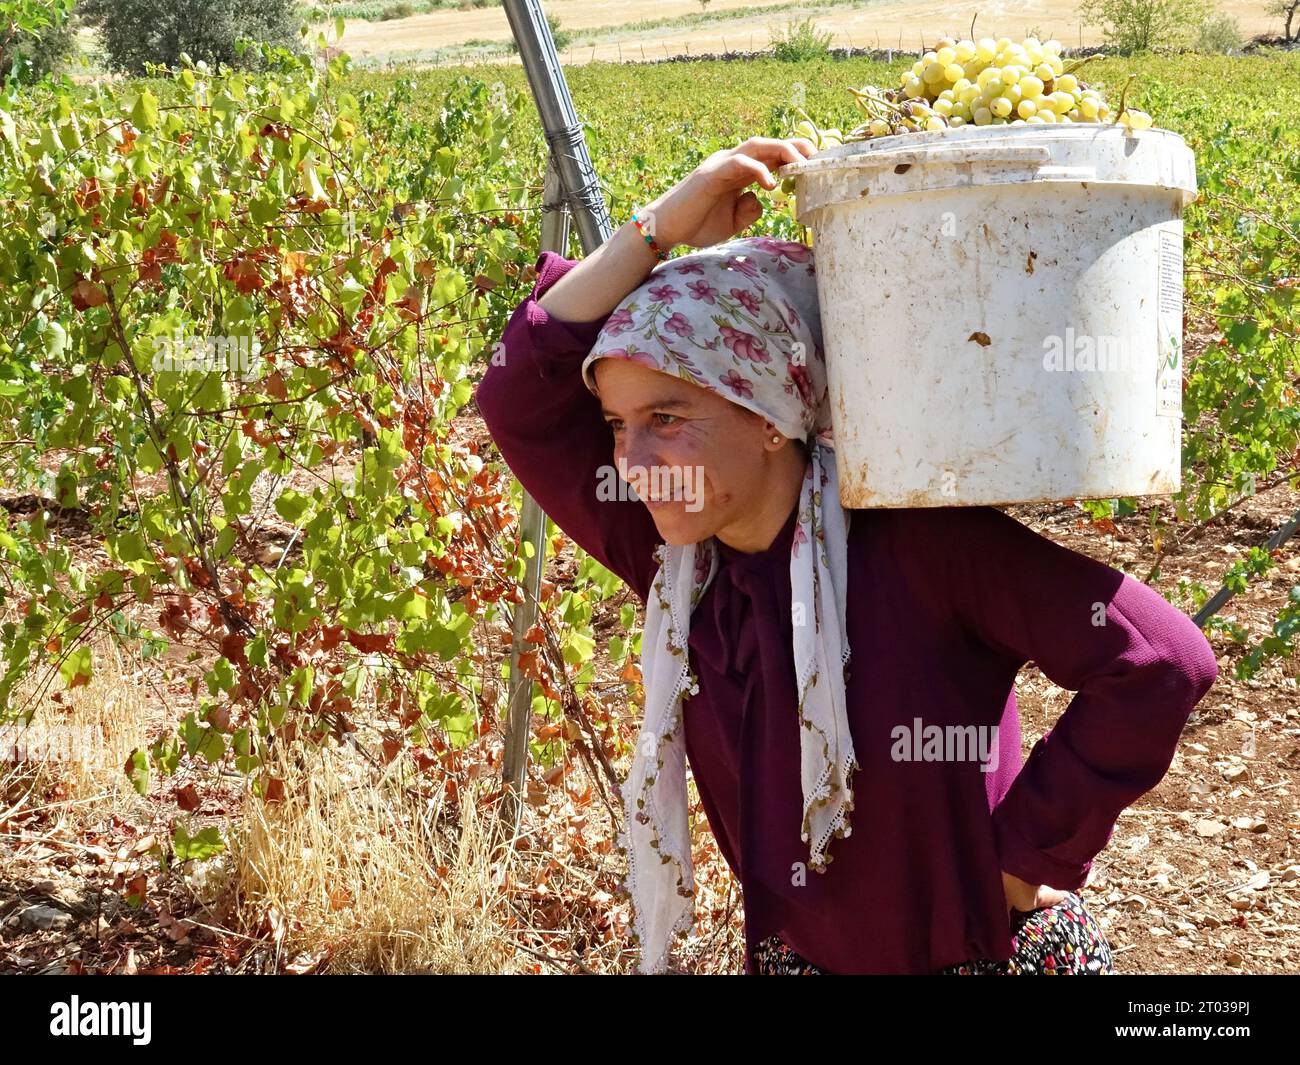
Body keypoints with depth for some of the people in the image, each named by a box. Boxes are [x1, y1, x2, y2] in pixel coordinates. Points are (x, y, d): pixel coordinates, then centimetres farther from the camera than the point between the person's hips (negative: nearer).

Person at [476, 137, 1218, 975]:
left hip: (996, 949, -5)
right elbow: (524, 399, -11)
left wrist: (1025, 854, -18)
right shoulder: (677, 561, -7)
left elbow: (1161, 662, -25)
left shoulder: (916, 540, -23)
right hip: (797, 952, 6)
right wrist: (658, 232, -17)